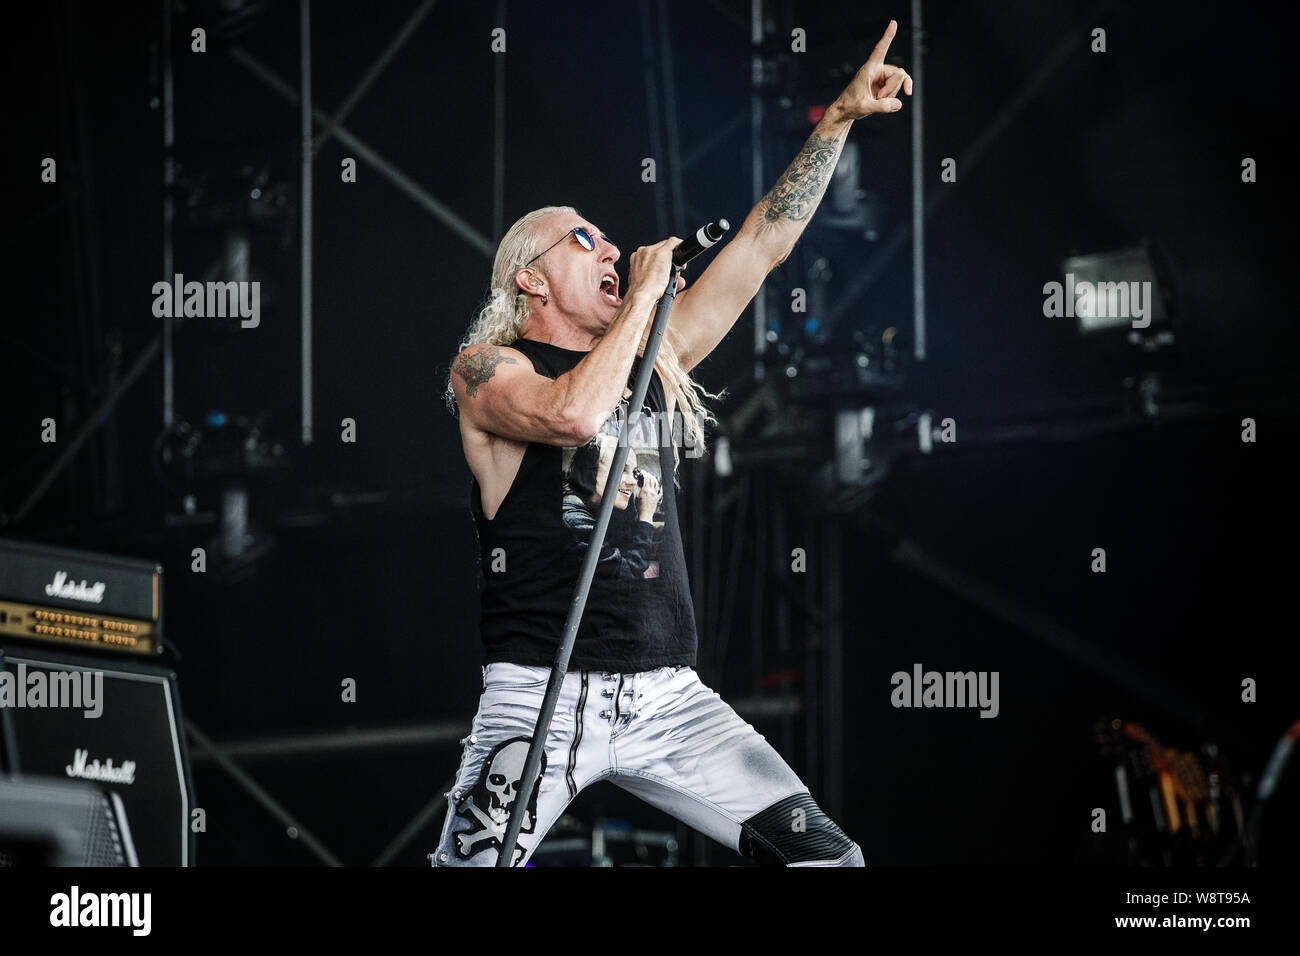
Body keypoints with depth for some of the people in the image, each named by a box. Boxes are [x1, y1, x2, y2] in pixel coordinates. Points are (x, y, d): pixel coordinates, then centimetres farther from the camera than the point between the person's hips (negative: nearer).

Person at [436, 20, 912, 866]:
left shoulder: (655, 360, 18)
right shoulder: (488, 368, 1)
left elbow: (763, 244, 19)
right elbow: (574, 414, -21)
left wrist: (840, 120, 15)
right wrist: (645, 293, -8)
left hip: (668, 698, 5)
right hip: (543, 694, -5)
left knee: (823, 856, -5)